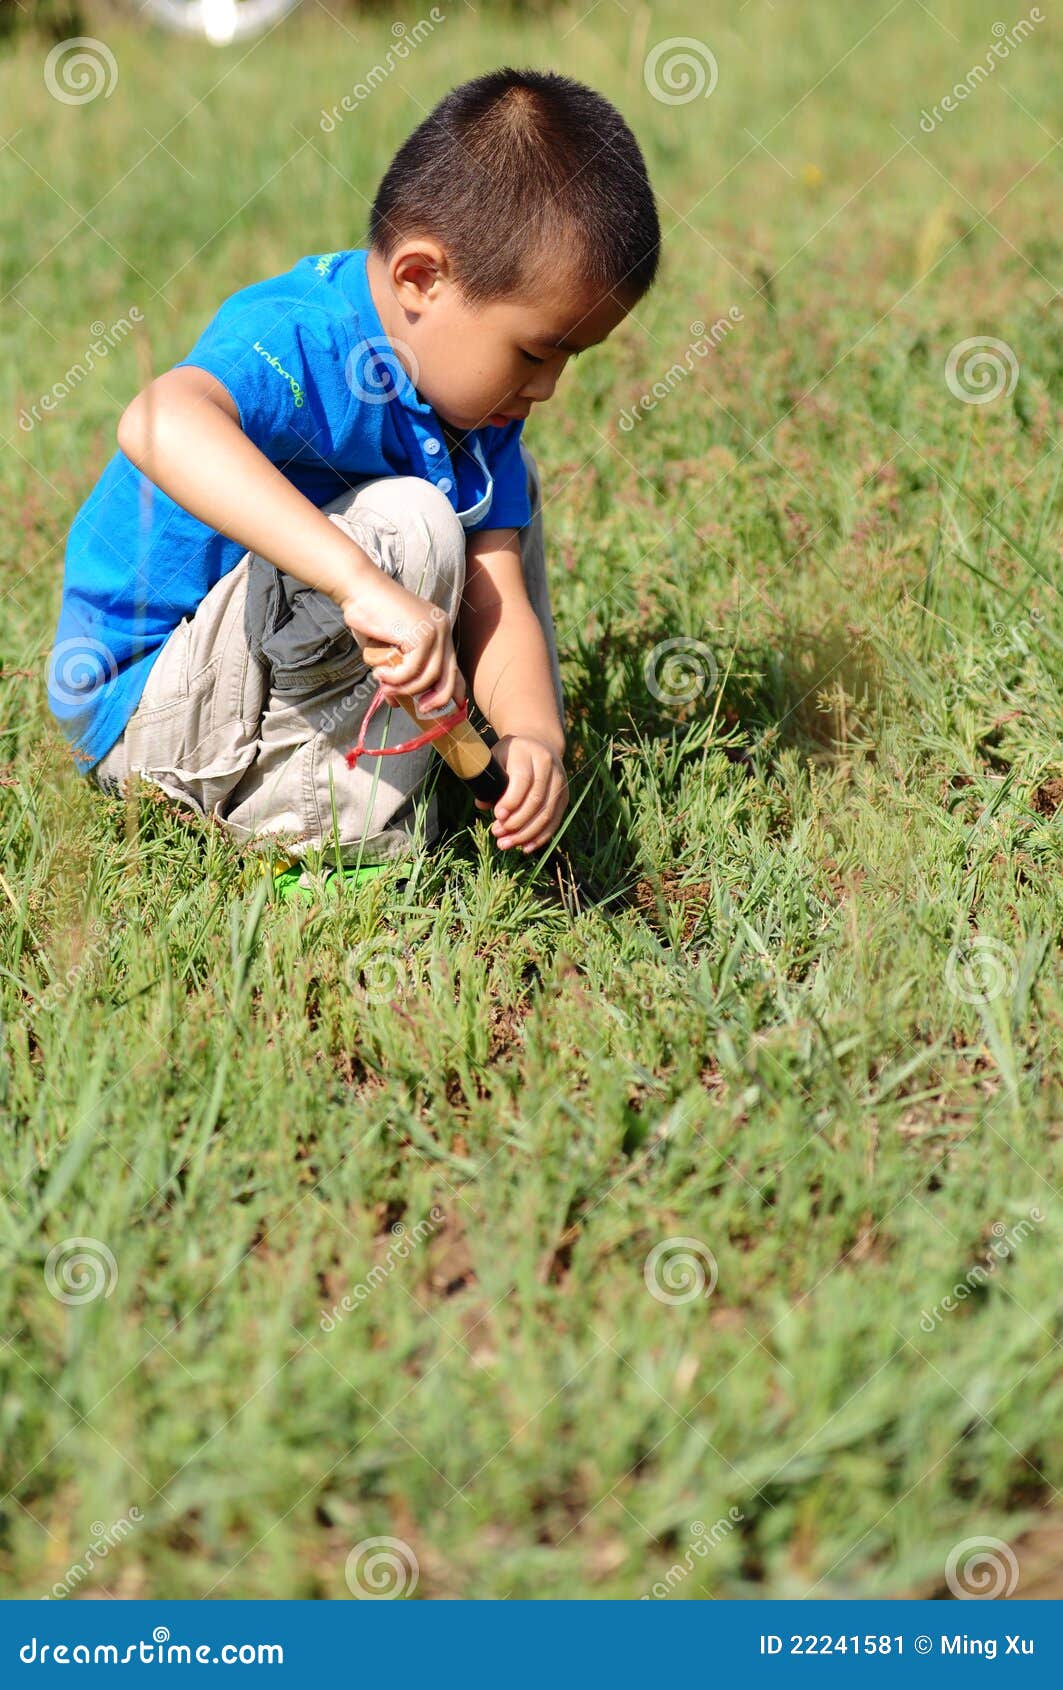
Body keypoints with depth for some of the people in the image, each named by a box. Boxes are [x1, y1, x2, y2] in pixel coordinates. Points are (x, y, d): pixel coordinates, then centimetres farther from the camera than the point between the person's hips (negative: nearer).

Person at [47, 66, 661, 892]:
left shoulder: (476, 394, -4)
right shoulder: (300, 342, -30)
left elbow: (494, 598, -11)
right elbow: (160, 427, -53)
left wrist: (532, 733, -31)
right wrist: (364, 580, -61)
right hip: (140, 701, -8)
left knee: (500, 487, 8)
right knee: (411, 529, -29)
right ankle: (312, 820, -17)